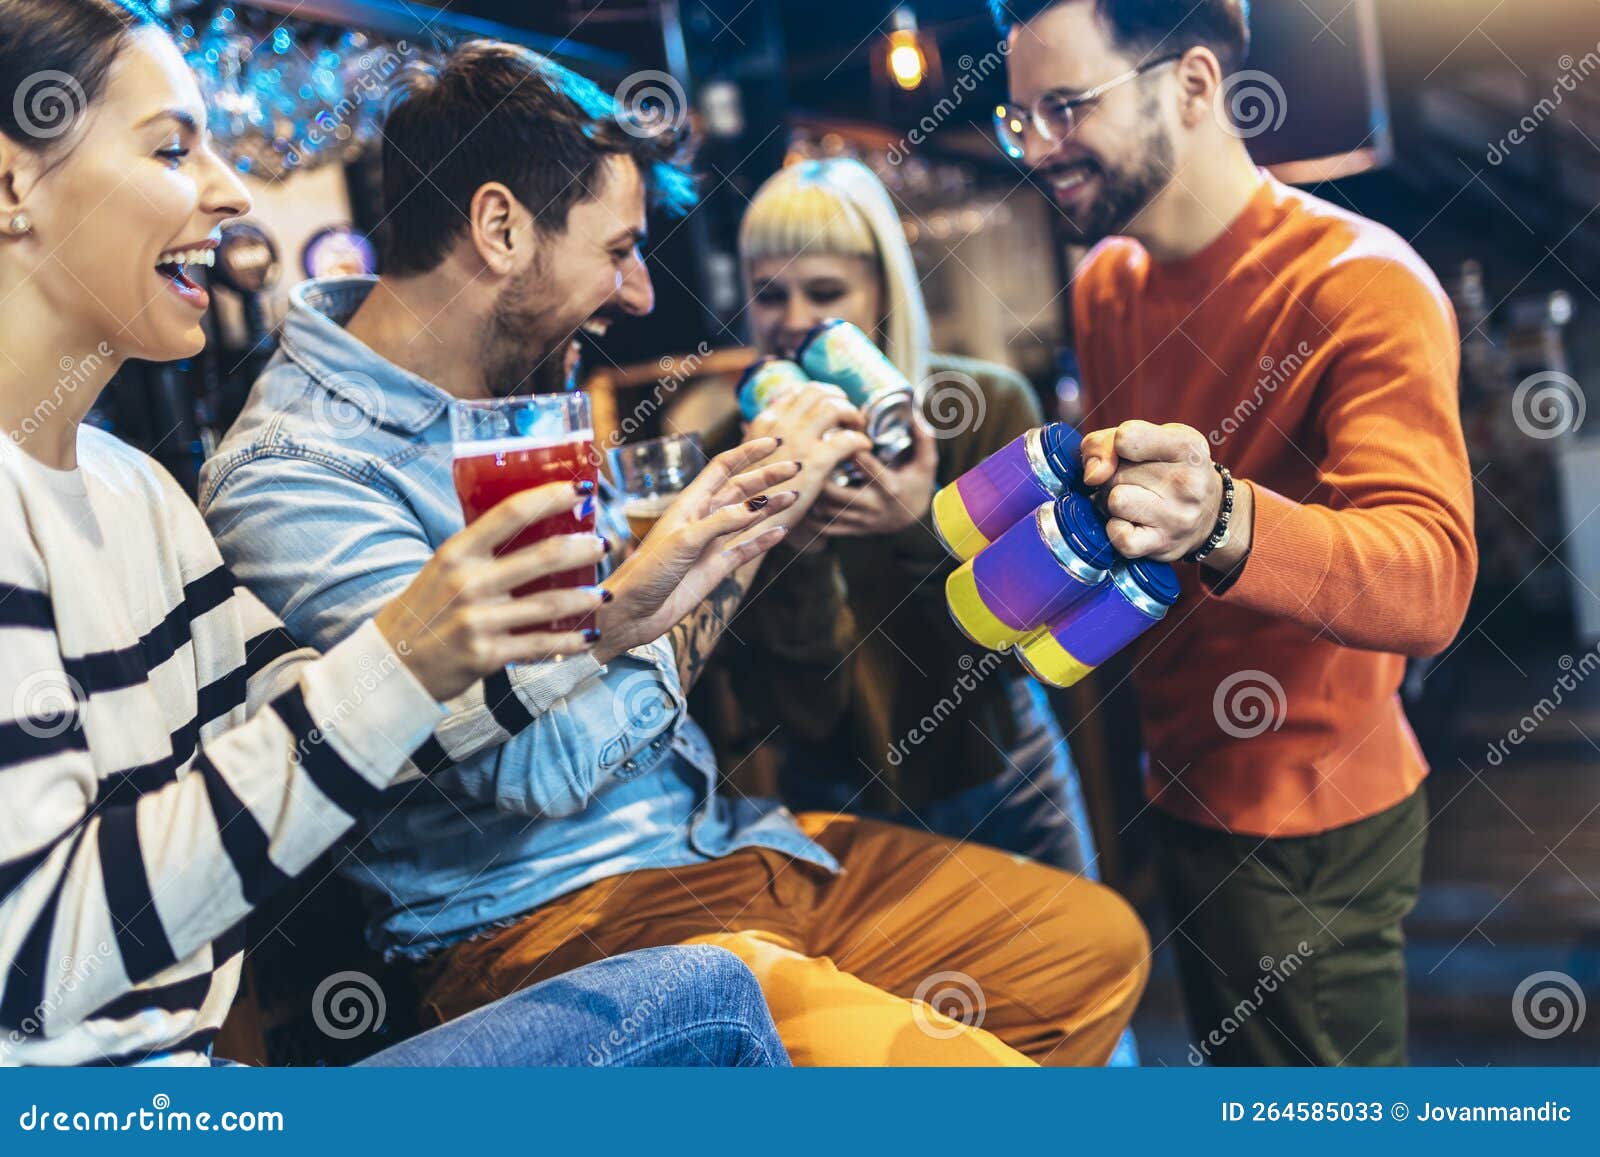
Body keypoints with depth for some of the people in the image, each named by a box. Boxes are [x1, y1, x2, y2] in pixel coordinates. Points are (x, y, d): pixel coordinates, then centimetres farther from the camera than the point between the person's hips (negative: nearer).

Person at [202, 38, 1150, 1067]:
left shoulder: (512, 408, 10)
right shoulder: (288, 480, -17)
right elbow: (544, 759, -25)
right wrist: (752, 509, -17)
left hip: (726, 839, 9)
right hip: (547, 917, -9)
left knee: (1098, 943, 9)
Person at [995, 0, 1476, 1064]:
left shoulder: (1360, 283, -20)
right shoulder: (1105, 281, 5)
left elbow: (1429, 584, -33)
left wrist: (1222, 520, -50)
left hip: (1308, 827, -7)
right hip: (1169, 789, 7)